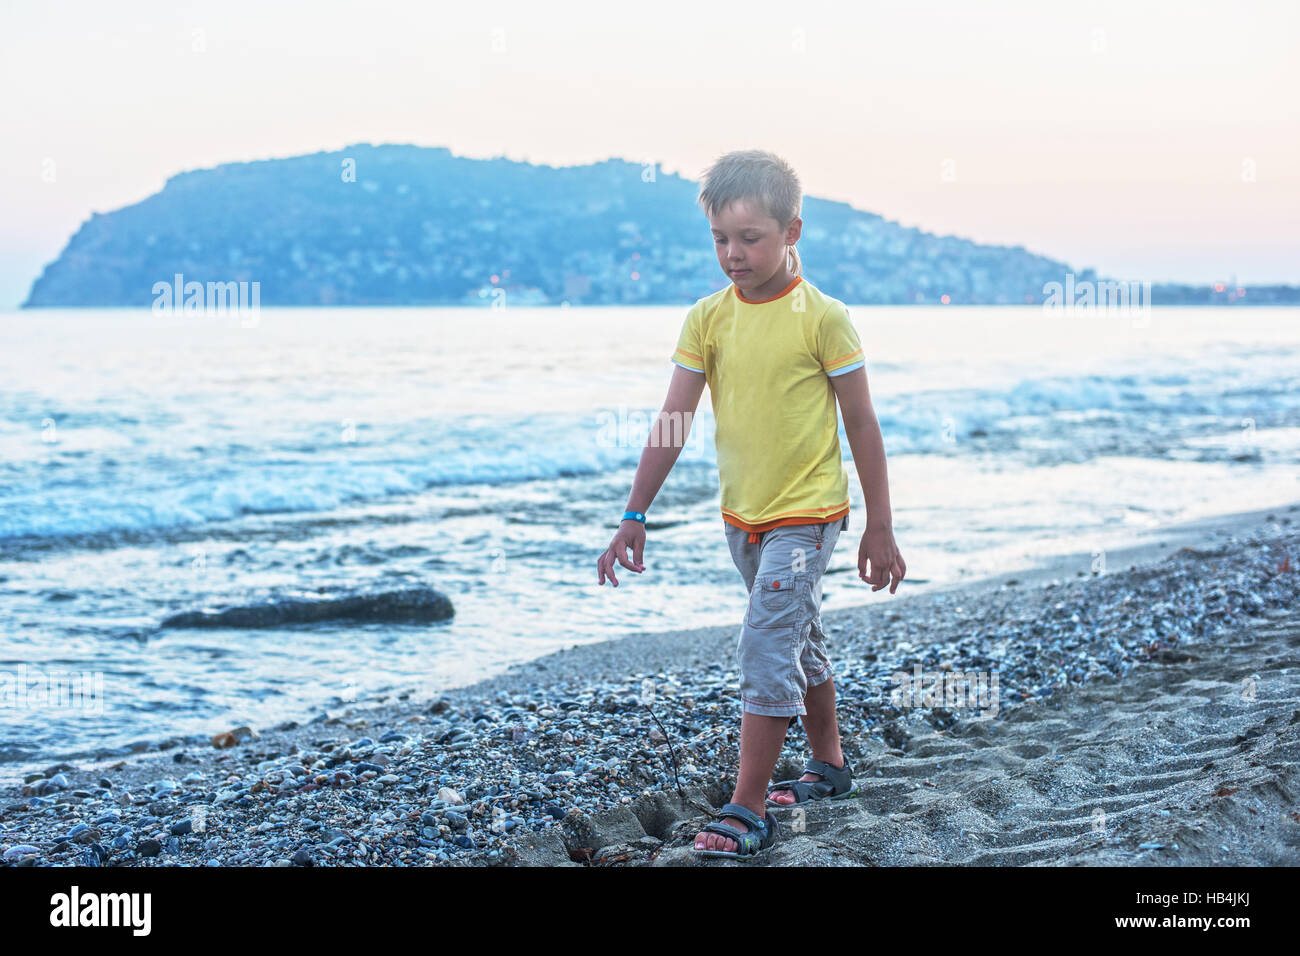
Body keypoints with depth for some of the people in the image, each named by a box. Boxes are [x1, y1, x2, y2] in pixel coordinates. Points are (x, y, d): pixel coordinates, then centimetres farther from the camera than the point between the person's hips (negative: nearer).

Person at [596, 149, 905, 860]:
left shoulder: (821, 318, -12)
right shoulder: (707, 319, 0)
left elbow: (861, 424, -6)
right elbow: (672, 422, 0)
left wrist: (880, 530, -5)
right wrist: (634, 516, -4)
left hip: (806, 513, -5)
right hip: (742, 515, 6)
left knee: (766, 648, -12)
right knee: (799, 643, 20)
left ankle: (748, 810, -8)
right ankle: (829, 767, 36)